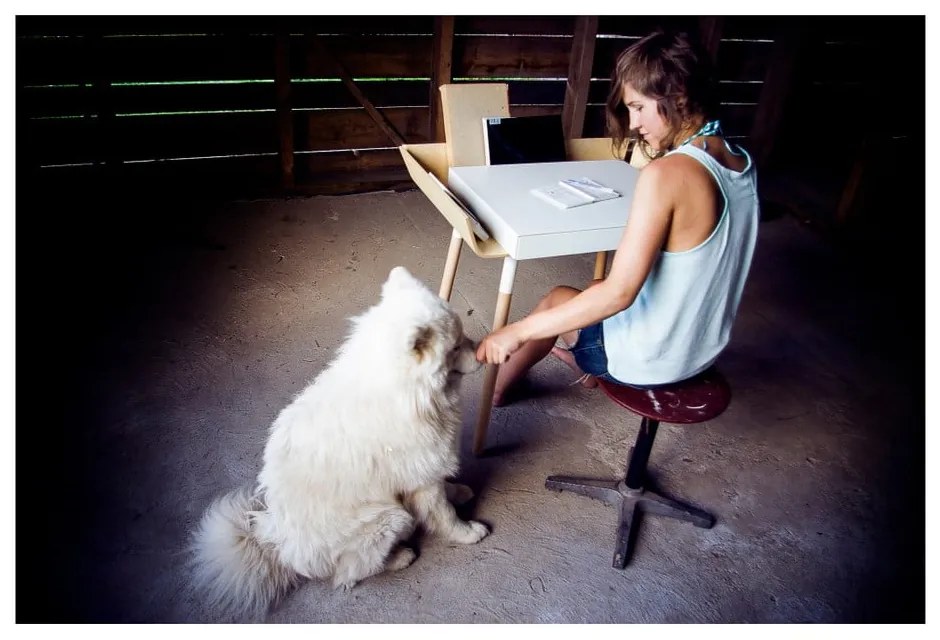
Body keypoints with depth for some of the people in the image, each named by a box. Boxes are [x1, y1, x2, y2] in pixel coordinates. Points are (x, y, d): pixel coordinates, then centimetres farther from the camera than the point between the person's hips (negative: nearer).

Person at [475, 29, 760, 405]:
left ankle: (497, 388, 43)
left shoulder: (666, 174, -28)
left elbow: (619, 293, -29)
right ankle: (590, 365, 55)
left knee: (557, 299, 19)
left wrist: (518, 331, -24)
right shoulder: (742, 163, -3)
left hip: (652, 361, -7)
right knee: (595, 292, 29)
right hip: (703, 349, 7)